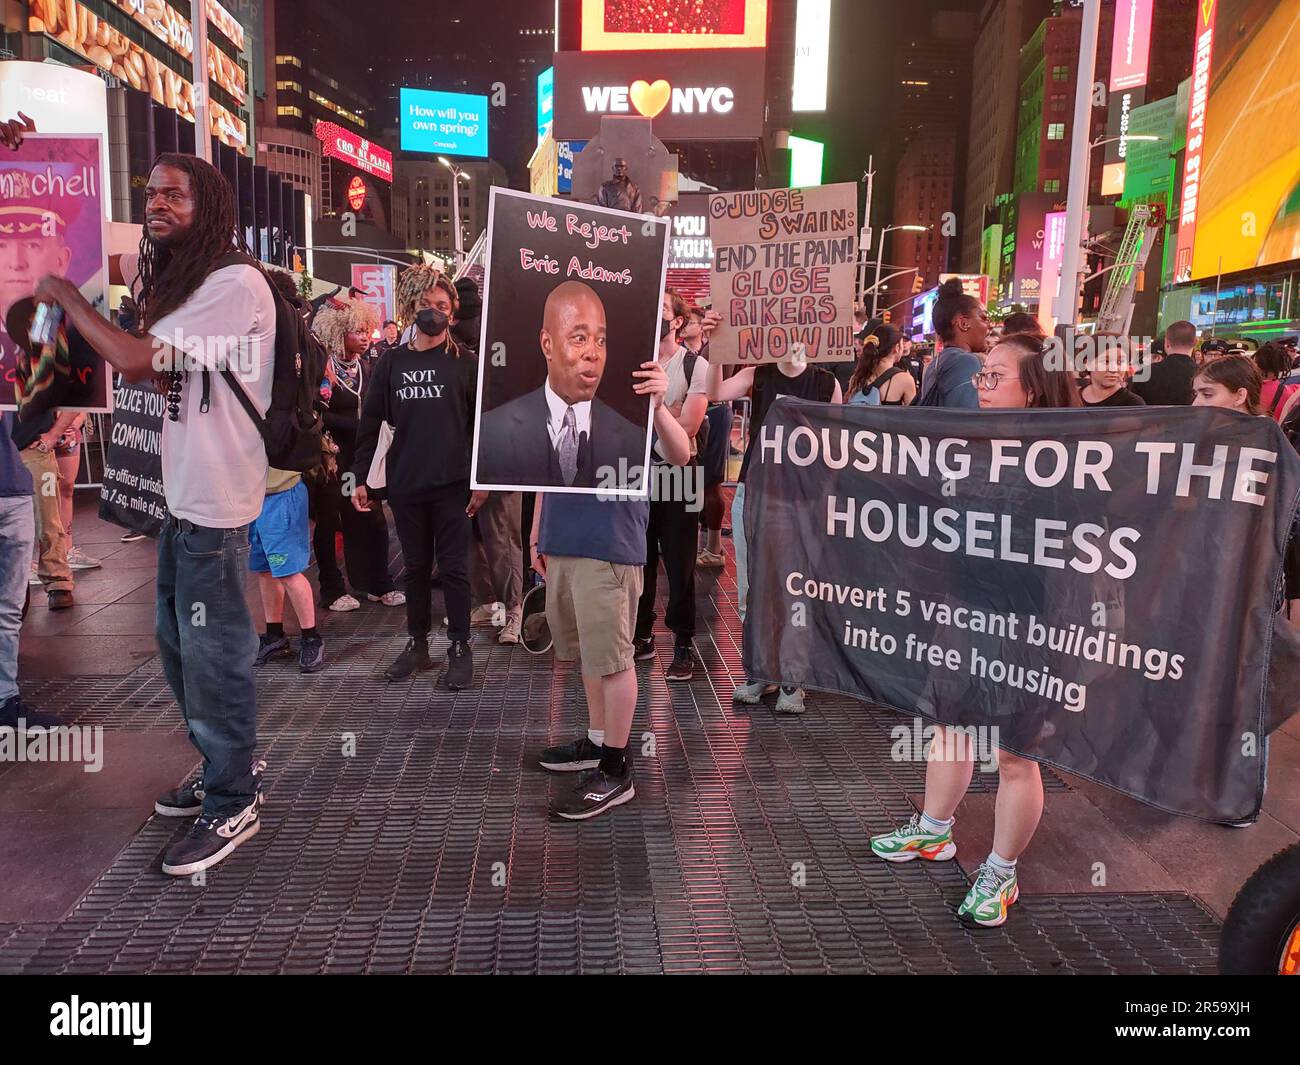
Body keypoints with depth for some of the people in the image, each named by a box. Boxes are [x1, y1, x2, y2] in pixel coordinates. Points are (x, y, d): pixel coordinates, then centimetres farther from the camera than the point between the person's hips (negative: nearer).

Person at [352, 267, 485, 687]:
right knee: (416, 567, 12)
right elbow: (370, 422, 8)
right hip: (405, 484, 3)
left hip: (452, 484, -3)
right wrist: (359, 477, 4)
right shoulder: (392, 361, 7)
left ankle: (459, 648, 11)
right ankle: (417, 644, 23)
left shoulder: (466, 363, 0)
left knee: (453, 568, 1)